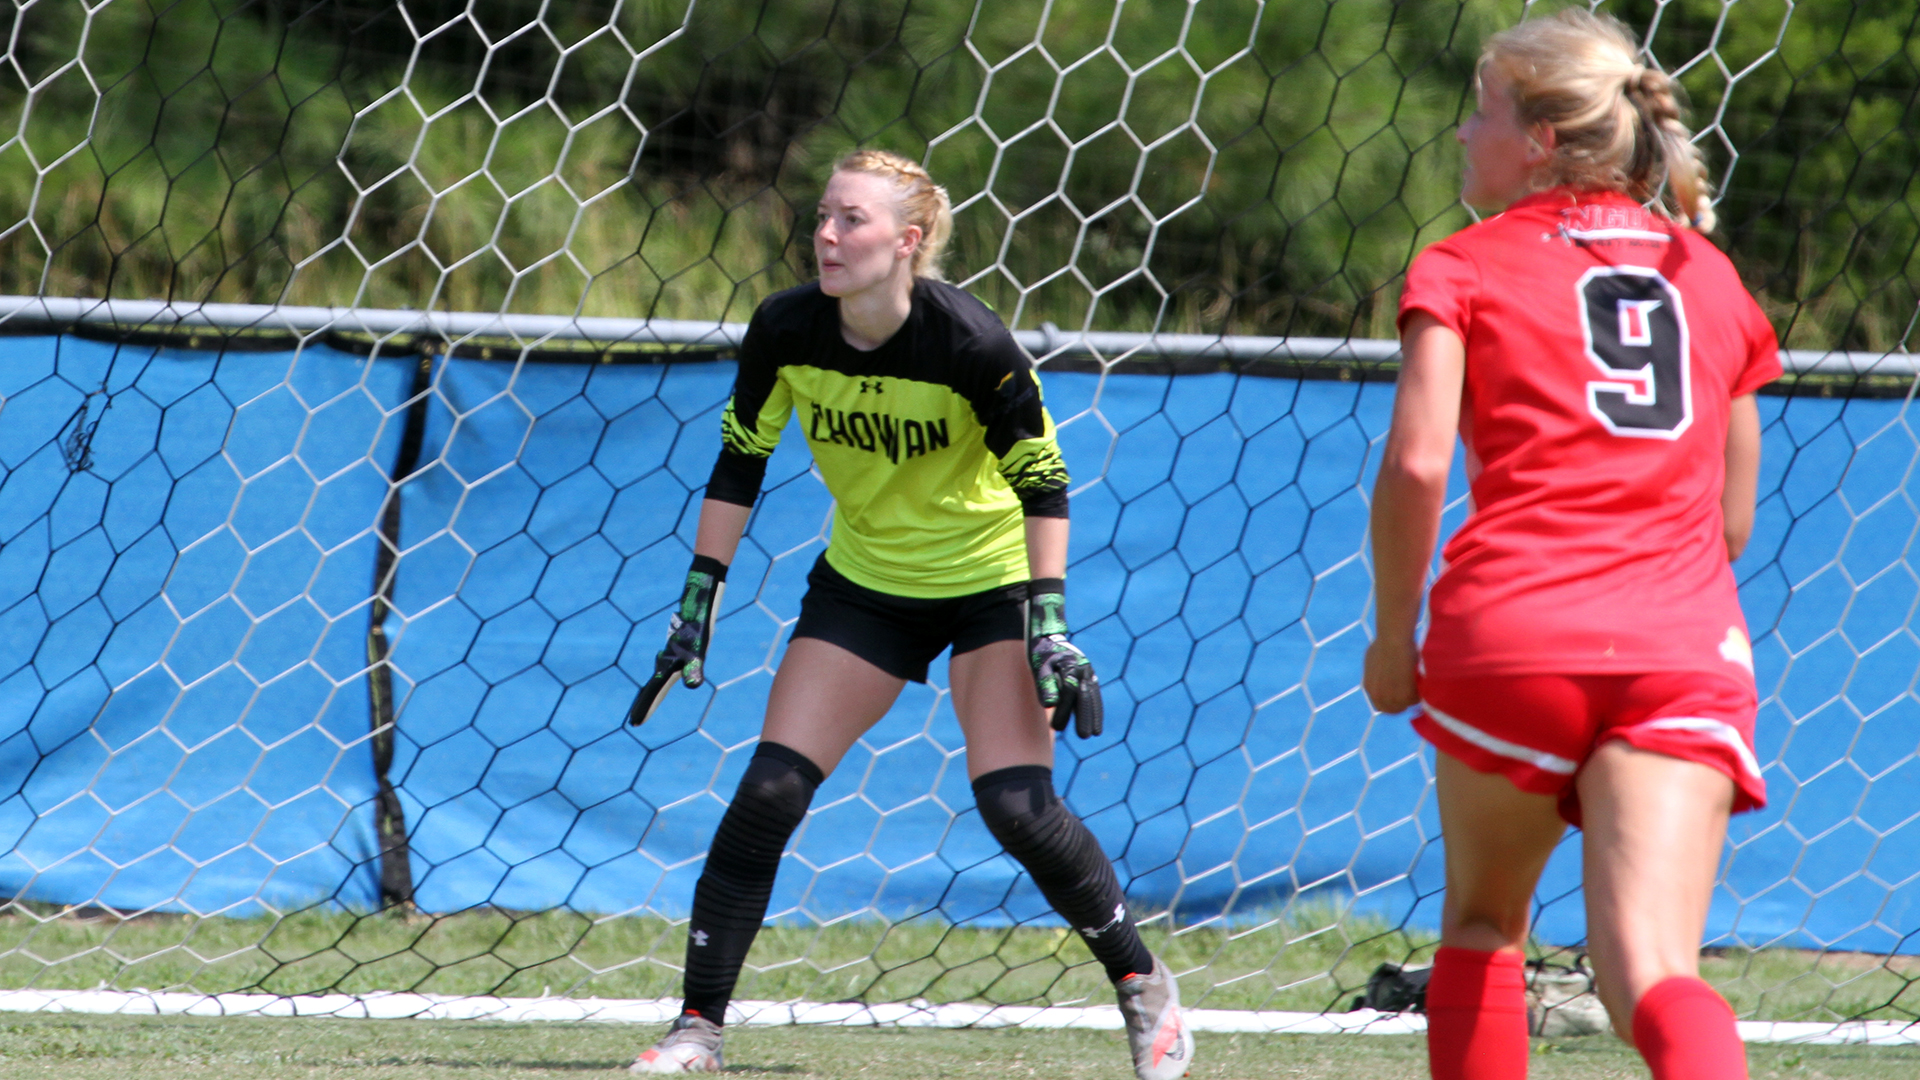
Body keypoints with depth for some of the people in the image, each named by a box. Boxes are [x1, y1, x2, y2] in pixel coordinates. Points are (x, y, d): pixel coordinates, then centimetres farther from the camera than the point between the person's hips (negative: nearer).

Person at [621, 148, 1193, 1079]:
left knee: (1016, 807, -15)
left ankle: (1144, 985, 7)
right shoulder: (786, 330, -16)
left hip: (990, 579, -4)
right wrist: (700, 598, -3)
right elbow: (739, 461, -2)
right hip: (863, 580, 4)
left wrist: (1049, 624, -22)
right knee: (767, 795, -7)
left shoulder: (969, 342, -27)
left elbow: (1041, 481, -17)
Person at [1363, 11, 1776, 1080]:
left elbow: (1415, 465, -7)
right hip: (1685, 651, 2)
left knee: (1483, 927, 22)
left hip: (1512, 635, -2)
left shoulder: (1466, 268, 7)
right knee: (1654, 975, -12)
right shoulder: (1710, 274, 20)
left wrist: (1394, 636, 5)